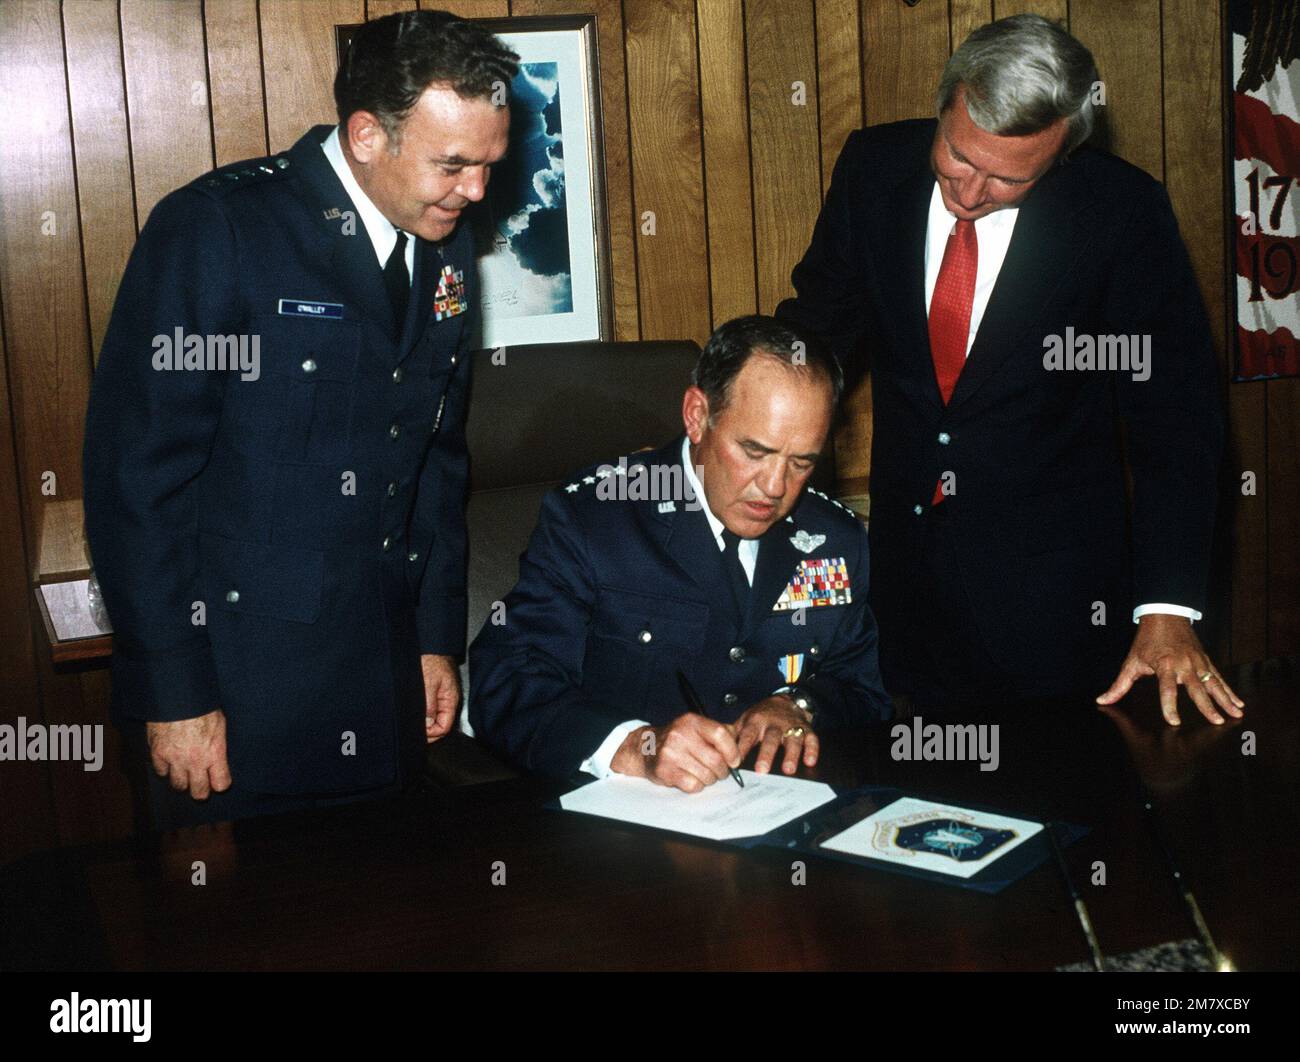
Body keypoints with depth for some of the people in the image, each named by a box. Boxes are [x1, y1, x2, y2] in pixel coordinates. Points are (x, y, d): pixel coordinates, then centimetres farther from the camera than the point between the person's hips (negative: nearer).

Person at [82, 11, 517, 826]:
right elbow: (137, 472, -15)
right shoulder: (214, 229, -14)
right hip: (243, 693, -6)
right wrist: (172, 692, -15)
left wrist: (439, 639, 14)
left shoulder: (448, 252, 6)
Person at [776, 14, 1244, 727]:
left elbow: (1173, 416, -12)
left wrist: (1167, 612, -18)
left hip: (1053, 585, -3)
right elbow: (822, 318, 8)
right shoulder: (873, 167, -6)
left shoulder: (1123, 212, -15)